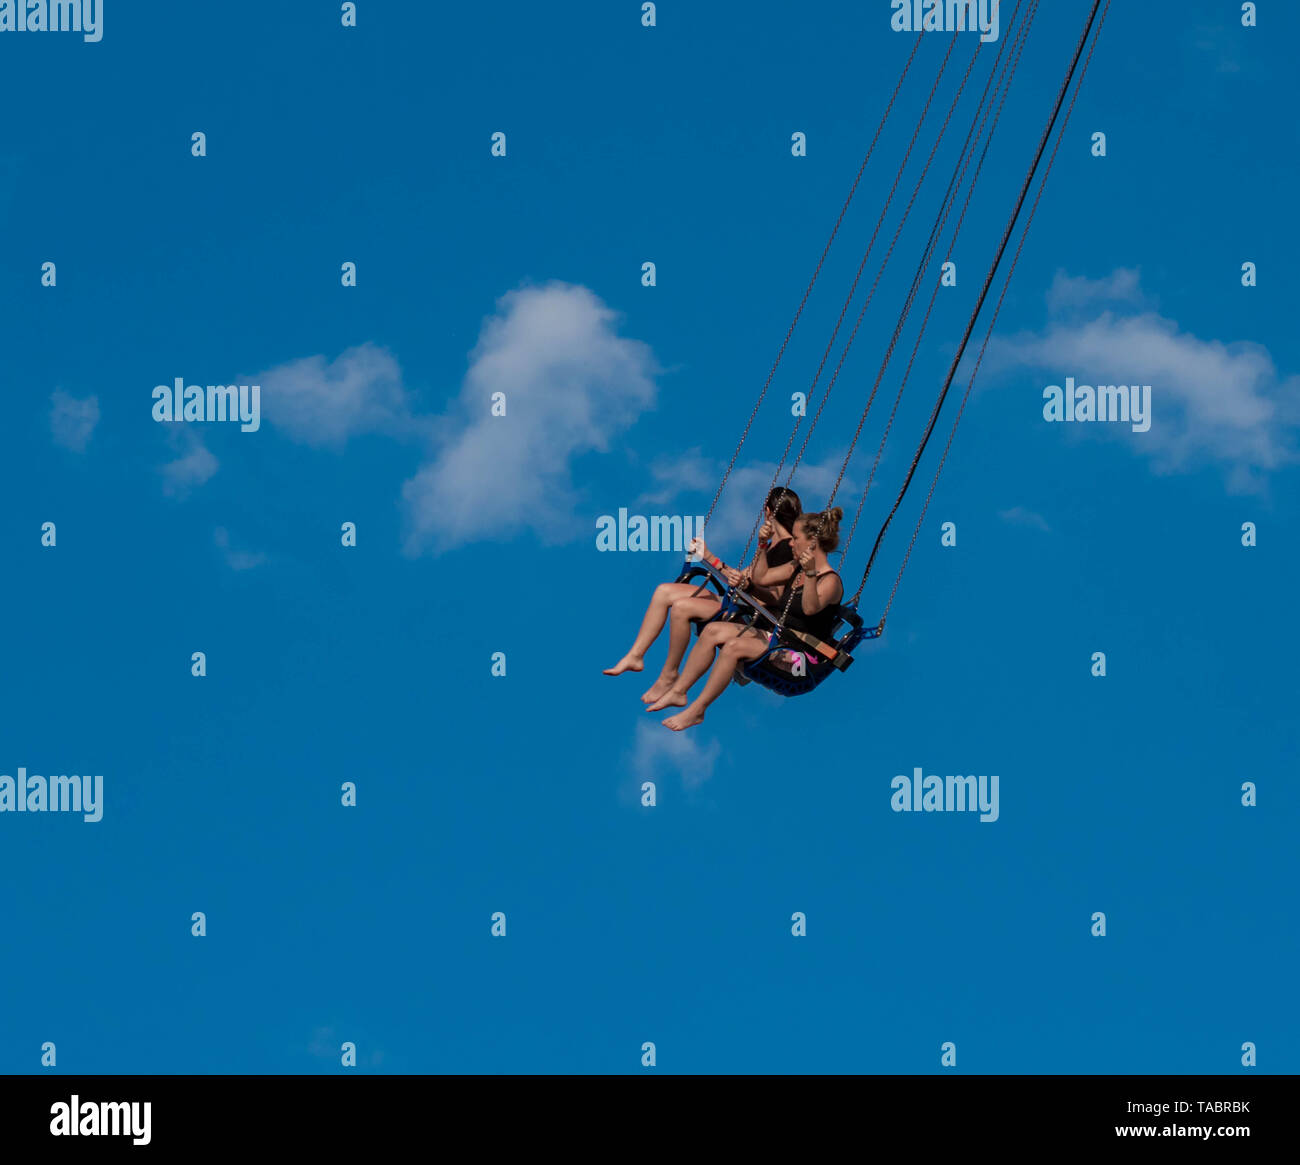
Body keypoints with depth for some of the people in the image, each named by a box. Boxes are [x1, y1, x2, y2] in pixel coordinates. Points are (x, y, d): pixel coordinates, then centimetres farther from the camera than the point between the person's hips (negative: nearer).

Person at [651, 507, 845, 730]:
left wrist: (811, 573, -40)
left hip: (801, 655, -9)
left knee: (734, 646, -29)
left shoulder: (831, 581, -9)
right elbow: (760, 578, 28)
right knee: (713, 630, -10)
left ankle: (696, 710, -25)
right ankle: (678, 691, -11)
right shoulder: (797, 571, 17)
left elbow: (810, 608, -28)